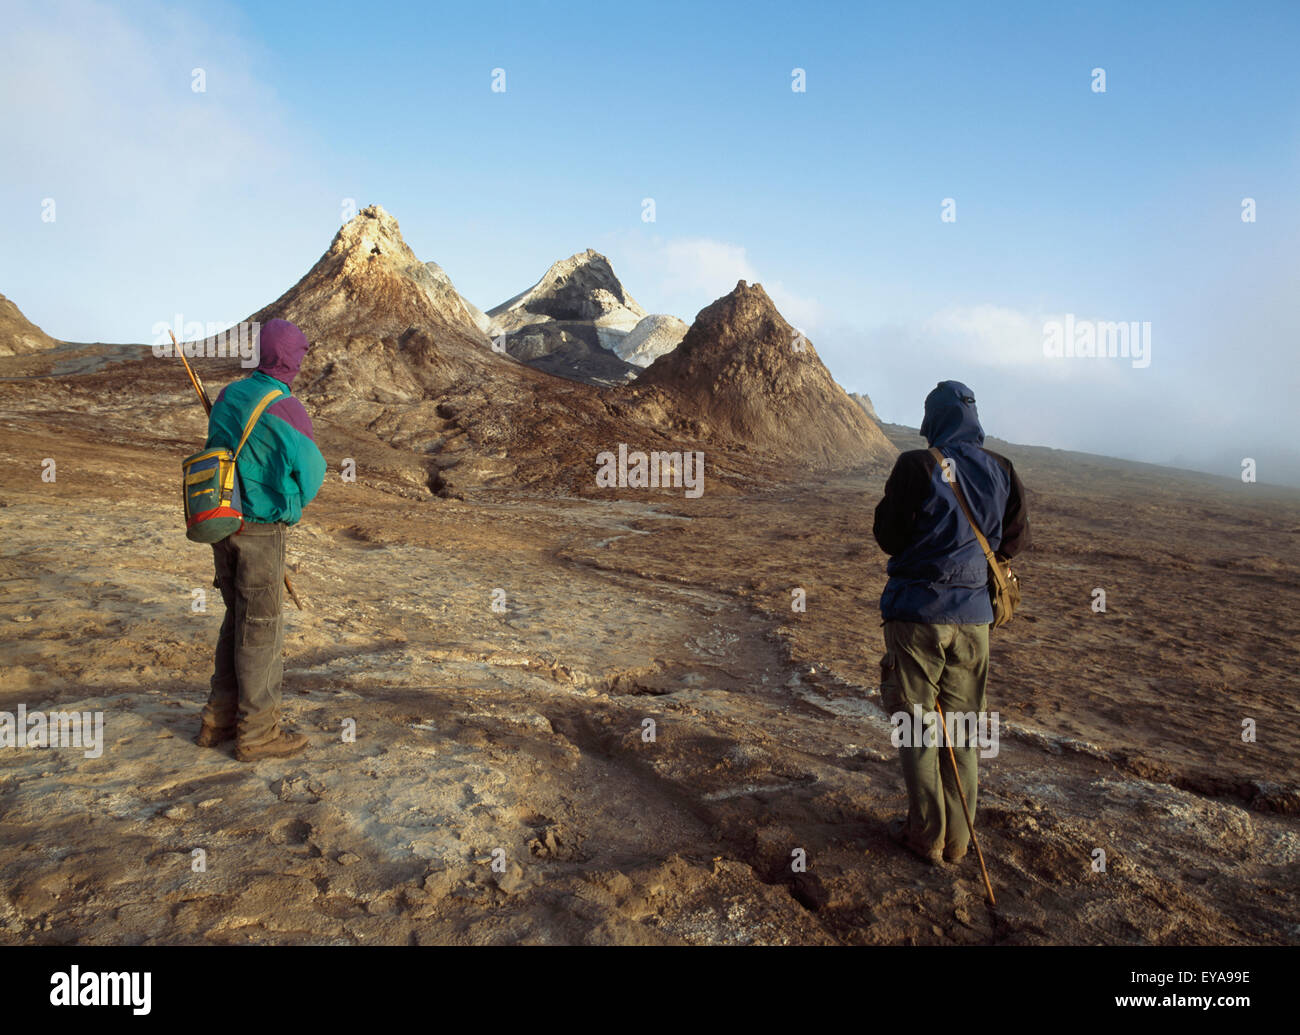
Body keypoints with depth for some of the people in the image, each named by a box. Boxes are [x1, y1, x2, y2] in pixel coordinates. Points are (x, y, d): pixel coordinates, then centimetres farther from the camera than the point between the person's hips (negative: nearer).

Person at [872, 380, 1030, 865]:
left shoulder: (917, 466, -14)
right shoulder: (1002, 471, 0)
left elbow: (888, 536, -8)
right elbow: (1014, 542, 7)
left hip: (918, 610, -4)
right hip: (974, 612, 4)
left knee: (917, 728, 10)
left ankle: (927, 836, 20)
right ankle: (957, 839, 27)